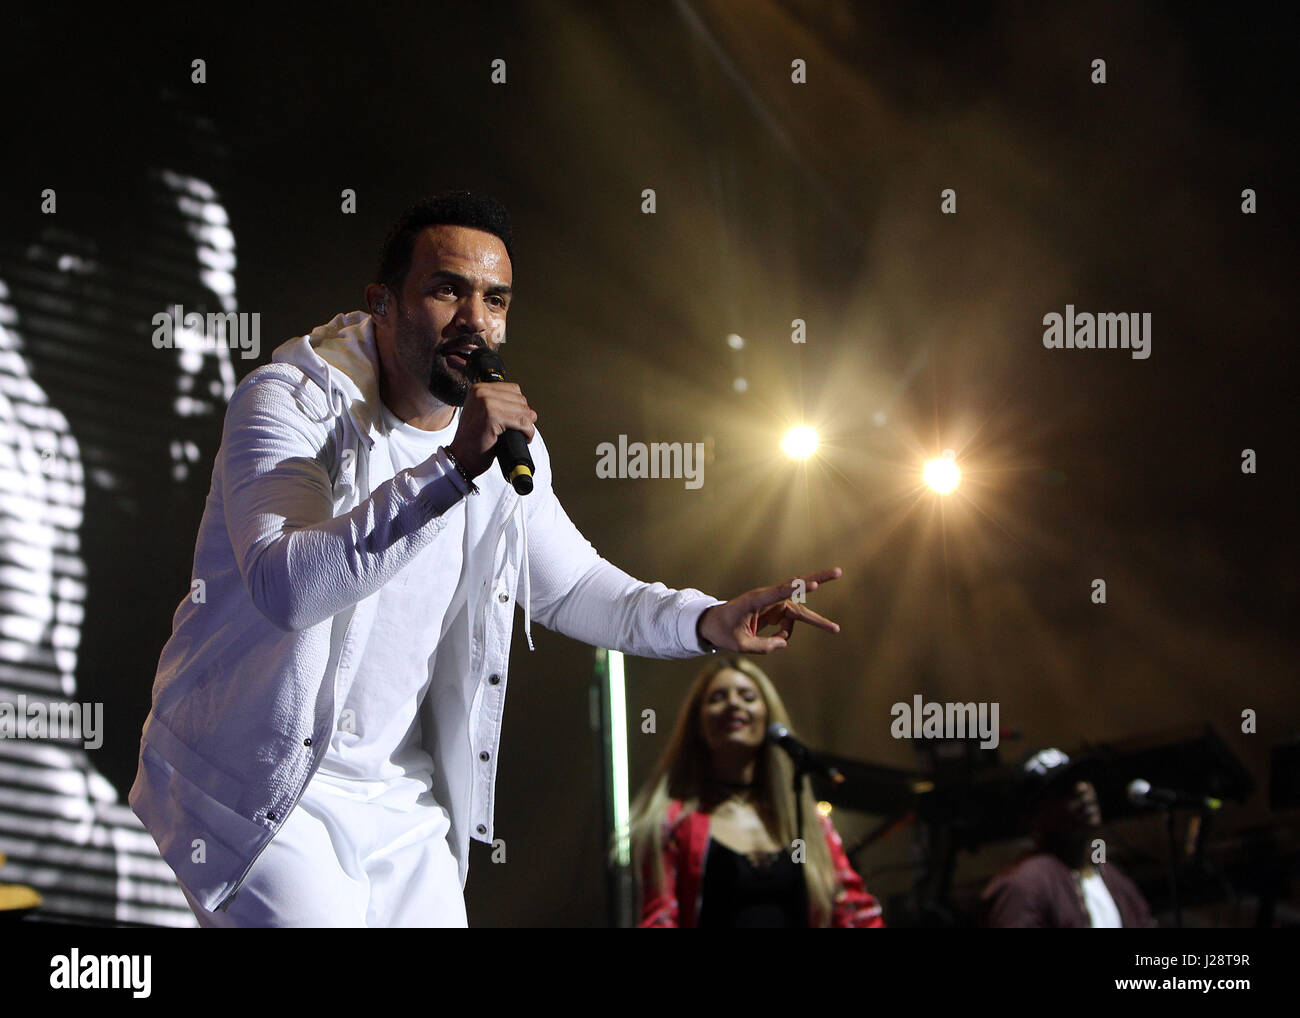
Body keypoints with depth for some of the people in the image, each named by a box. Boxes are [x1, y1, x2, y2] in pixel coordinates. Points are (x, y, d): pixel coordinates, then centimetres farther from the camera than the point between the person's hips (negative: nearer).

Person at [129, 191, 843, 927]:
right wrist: (452, 469, -39)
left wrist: (705, 622, 2)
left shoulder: (507, 440, 5)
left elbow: (568, 584, 19)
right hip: (259, 788, -7)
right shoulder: (291, 404, -17)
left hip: (400, 799, 7)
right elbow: (285, 585, -34)